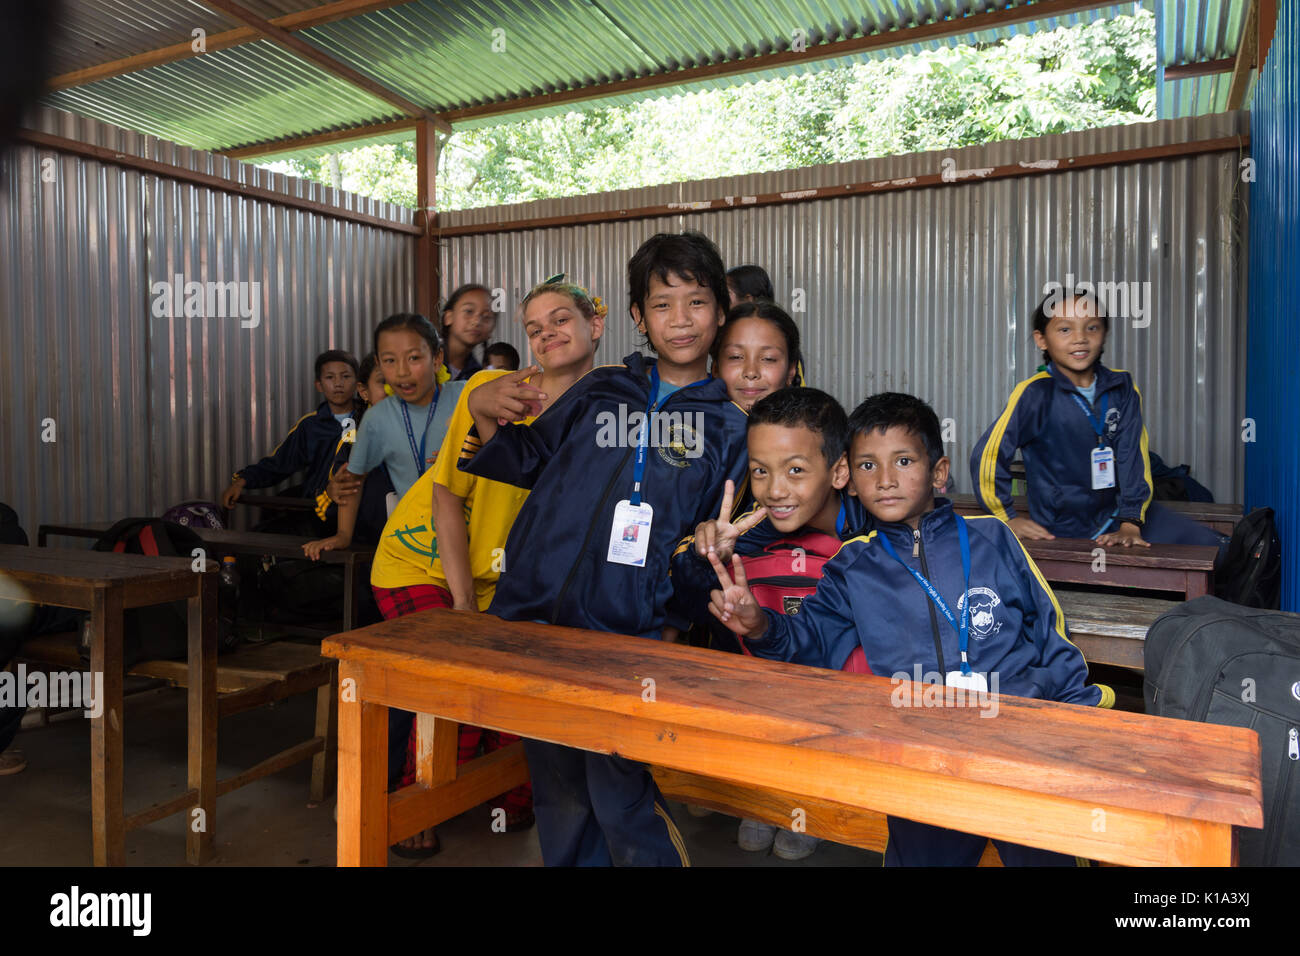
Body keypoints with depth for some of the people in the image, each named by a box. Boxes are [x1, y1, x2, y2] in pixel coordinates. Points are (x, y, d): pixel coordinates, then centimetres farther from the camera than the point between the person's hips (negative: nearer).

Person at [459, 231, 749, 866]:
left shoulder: (730, 426, 6)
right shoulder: (600, 391, 11)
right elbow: (530, 461, 16)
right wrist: (482, 415, 0)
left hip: (629, 635, -2)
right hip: (536, 615, 3)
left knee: (619, 802, -4)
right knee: (559, 797, 13)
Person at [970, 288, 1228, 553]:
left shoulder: (1122, 387, 2)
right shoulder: (1035, 394, -14)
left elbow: (1133, 456, -4)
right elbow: (988, 455, -14)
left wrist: (1130, 524, -13)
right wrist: (1009, 518, -7)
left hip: (1117, 511, 5)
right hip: (1064, 530, -4)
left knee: (1215, 549, -4)